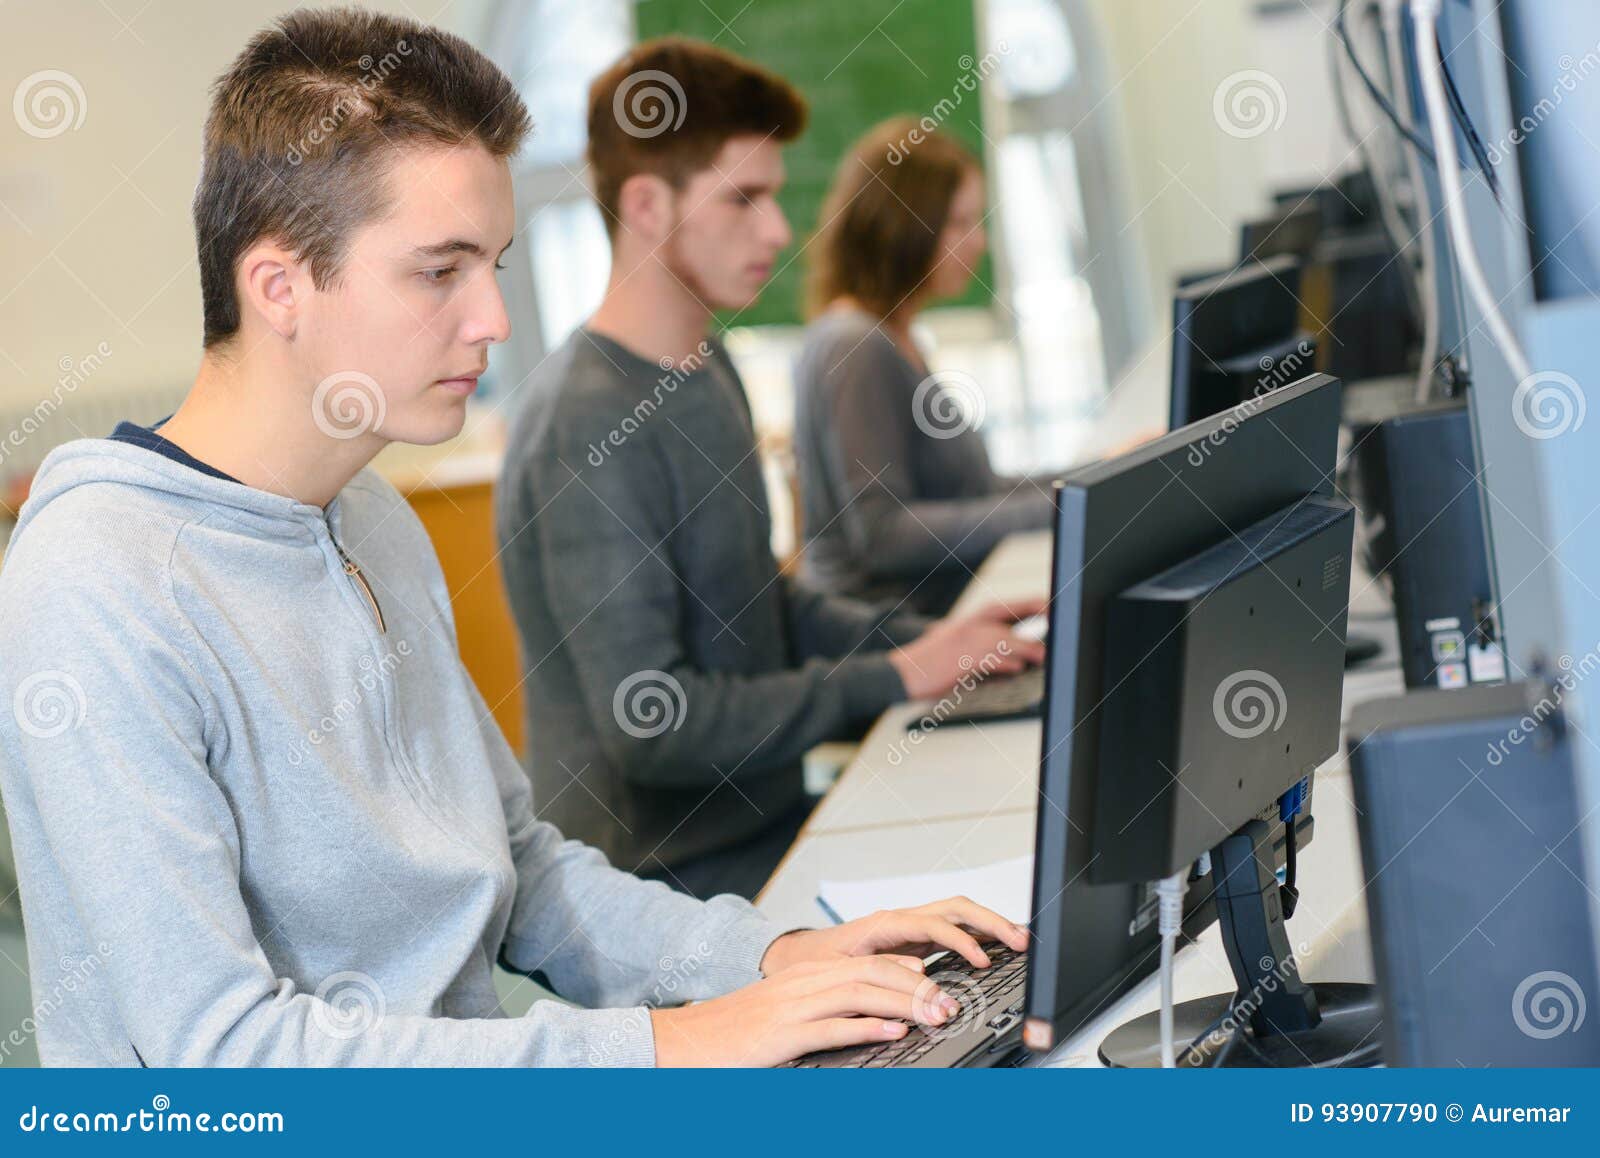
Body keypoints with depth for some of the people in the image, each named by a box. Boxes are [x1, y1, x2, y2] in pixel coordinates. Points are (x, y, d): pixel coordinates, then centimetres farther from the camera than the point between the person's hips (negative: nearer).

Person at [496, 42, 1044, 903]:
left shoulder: (705, 370, 10)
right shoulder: (589, 427, -21)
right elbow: (652, 722, -24)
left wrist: (927, 640, 4)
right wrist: (891, 679, -17)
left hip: (763, 813, 9)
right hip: (668, 867, -9)